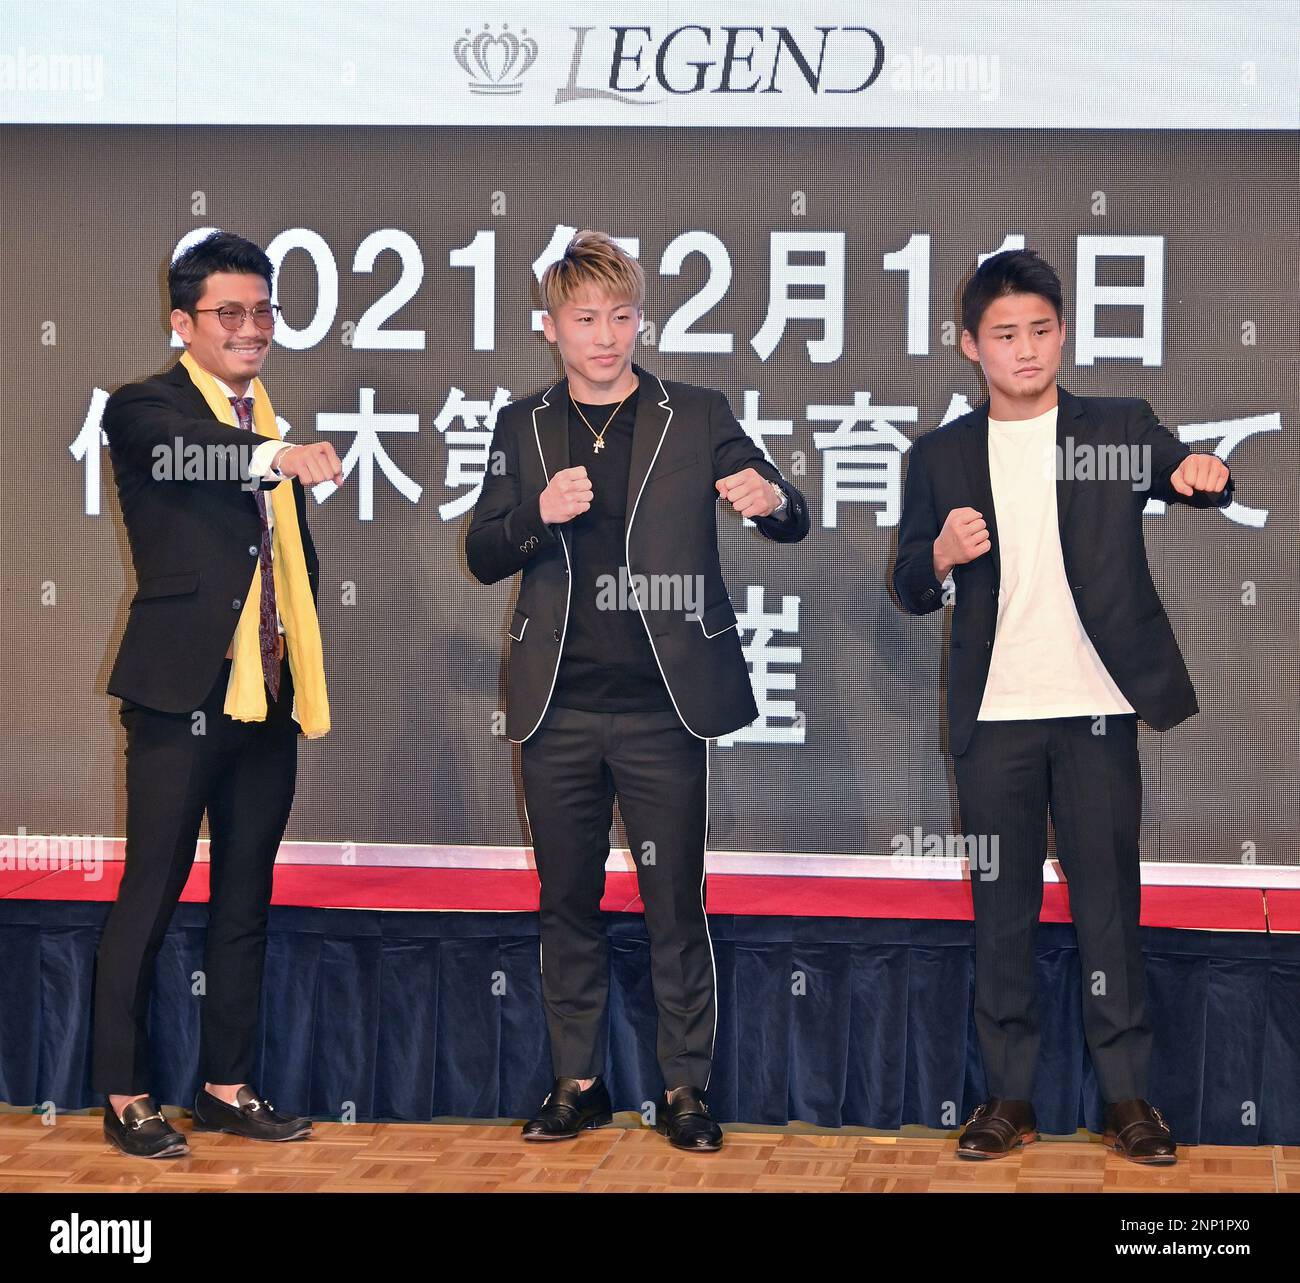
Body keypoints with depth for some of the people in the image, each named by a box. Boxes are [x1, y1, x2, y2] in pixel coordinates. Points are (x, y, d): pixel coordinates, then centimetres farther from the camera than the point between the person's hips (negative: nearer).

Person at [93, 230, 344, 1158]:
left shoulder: (275, 427, 15)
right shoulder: (146, 409, -5)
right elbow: (182, 455, -29)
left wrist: (304, 665, 9)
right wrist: (277, 456, -46)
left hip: (267, 695, 7)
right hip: (183, 690, -7)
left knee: (246, 899, 12)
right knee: (151, 896, -1)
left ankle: (227, 1086, 22)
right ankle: (125, 1097, 7)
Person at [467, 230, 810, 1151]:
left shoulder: (698, 418, 2)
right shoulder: (523, 429, 9)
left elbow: (789, 522, -1)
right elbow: (483, 558, 6)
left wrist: (773, 499, -26)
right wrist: (537, 514, -15)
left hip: (661, 706, -2)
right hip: (560, 707, 3)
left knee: (676, 903, 0)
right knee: (568, 901, 10)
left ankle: (686, 1089, 10)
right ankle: (579, 1082, 20)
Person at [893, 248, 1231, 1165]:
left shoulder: (1120, 429, 4)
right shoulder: (941, 456, 6)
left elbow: (1183, 475, -8)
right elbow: (910, 591, 7)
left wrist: (1205, 471, -32)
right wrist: (940, 556, -16)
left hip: (1096, 710, -1)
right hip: (994, 716, 1)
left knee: (1110, 898, 3)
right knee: (1002, 904, 6)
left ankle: (1128, 1092, 9)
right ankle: (1010, 1094, 13)